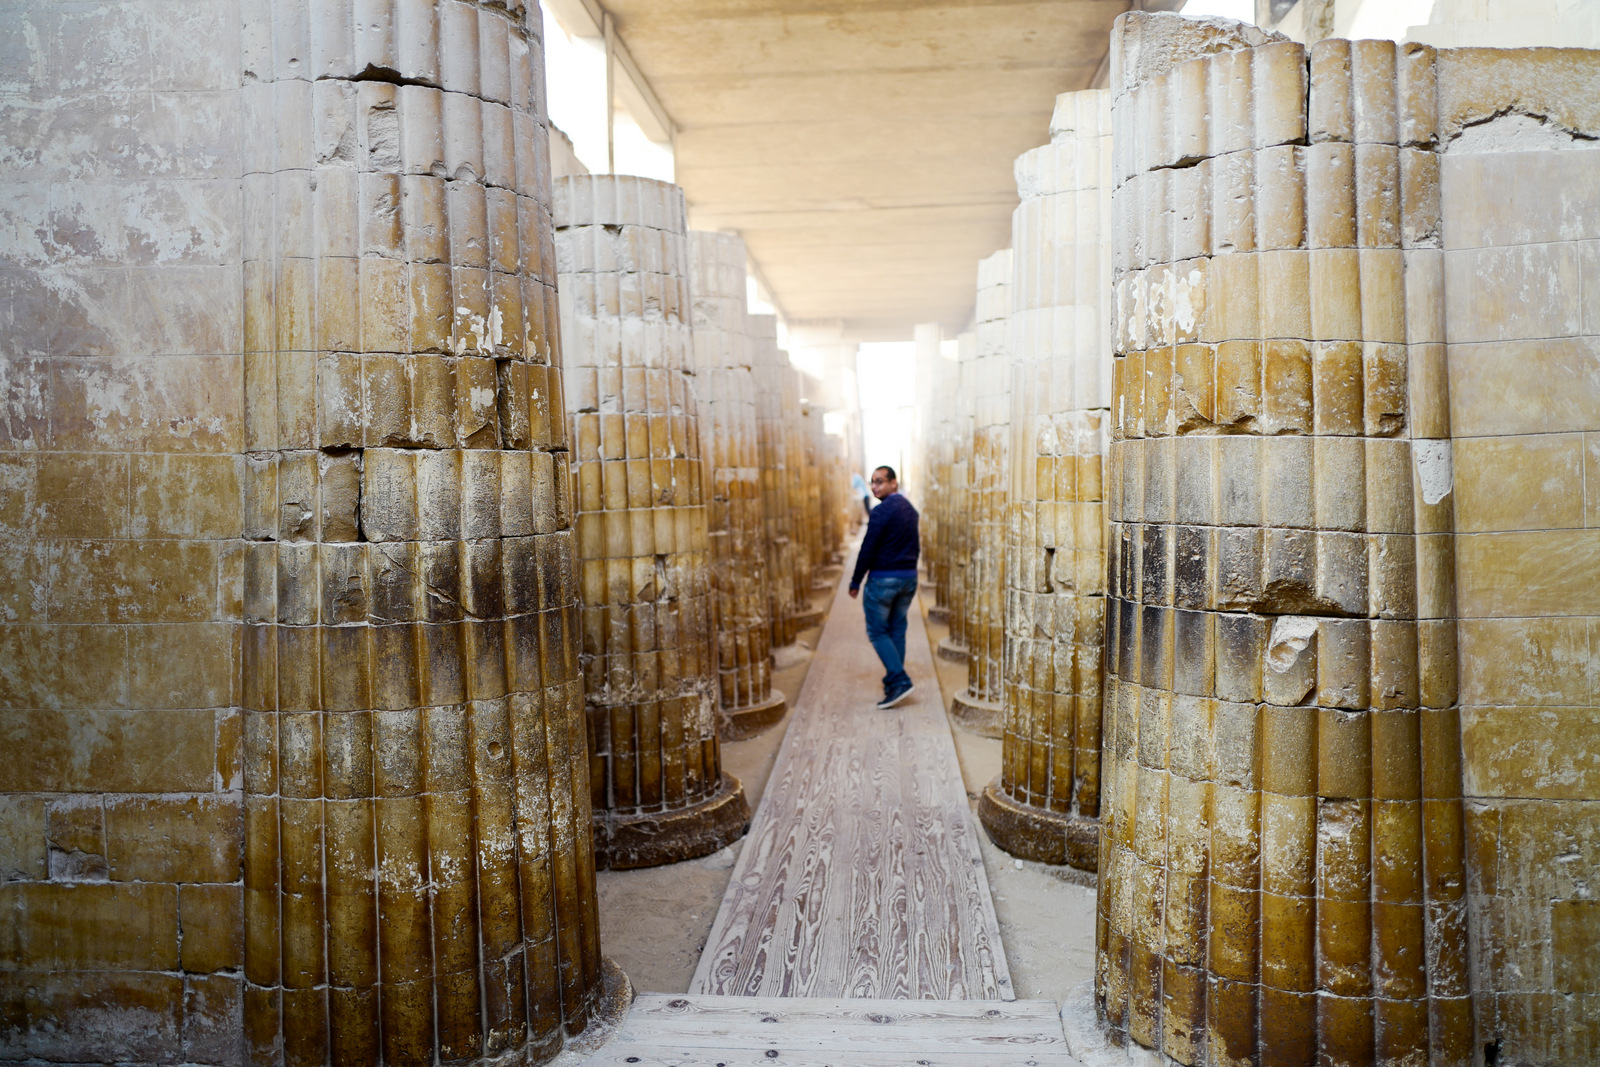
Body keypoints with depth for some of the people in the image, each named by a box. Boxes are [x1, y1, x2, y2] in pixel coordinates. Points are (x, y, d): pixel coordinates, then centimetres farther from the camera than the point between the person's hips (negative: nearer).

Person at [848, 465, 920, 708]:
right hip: (909, 578, 8)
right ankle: (894, 683, 17)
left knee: (877, 632, 1)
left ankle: (900, 681, -10)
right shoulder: (910, 509, 10)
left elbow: (868, 550, -16)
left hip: (883, 579, -8)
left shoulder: (881, 511, -16)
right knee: (897, 630, 13)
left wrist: (855, 582, -8)